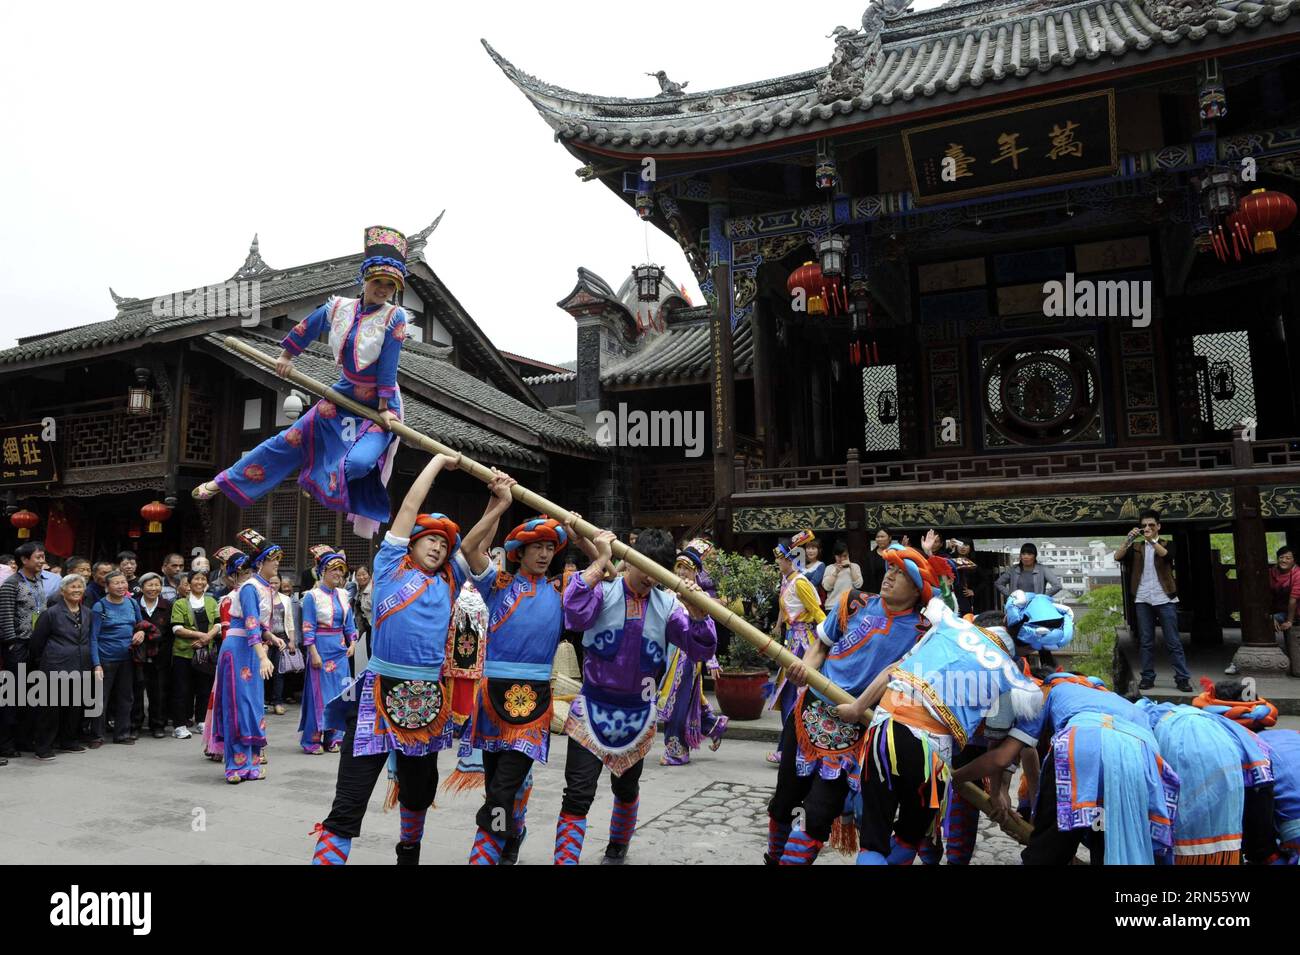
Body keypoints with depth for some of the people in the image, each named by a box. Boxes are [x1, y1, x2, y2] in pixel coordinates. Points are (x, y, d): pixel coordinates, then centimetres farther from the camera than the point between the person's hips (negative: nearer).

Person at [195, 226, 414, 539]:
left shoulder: (394, 317, -17)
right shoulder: (339, 308, -3)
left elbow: (388, 366, -19)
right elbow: (306, 328, 16)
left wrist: (385, 408, -20)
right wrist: (286, 356, 28)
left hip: (379, 405, -5)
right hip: (343, 395, 5)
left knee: (357, 463, -27)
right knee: (288, 441, 10)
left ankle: (321, 481, 10)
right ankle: (224, 482, 25)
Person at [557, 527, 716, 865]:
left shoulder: (667, 604, -3)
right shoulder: (604, 591, -11)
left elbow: (700, 650, -7)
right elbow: (575, 613, -33)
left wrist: (696, 611, -24)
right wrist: (600, 559, -29)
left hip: (637, 713, 4)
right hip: (594, 708, -4)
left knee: (627, 789, 23)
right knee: (578, 796, -9)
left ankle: (617, 849, 48)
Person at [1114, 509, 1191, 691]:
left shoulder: (1166, 544, 6)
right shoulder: (1136, 546, 12)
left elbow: (1165, 554, -17)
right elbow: (1118, 556, -5)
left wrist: (1151, 540, -33)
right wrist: (1129, 539, -19)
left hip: (1164, 599, -2)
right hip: (1142, 599, 2)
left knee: (1173, 642, -2)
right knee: (1146, 642, 4)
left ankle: (1182, 678, 2)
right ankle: (1148, 678, 8)